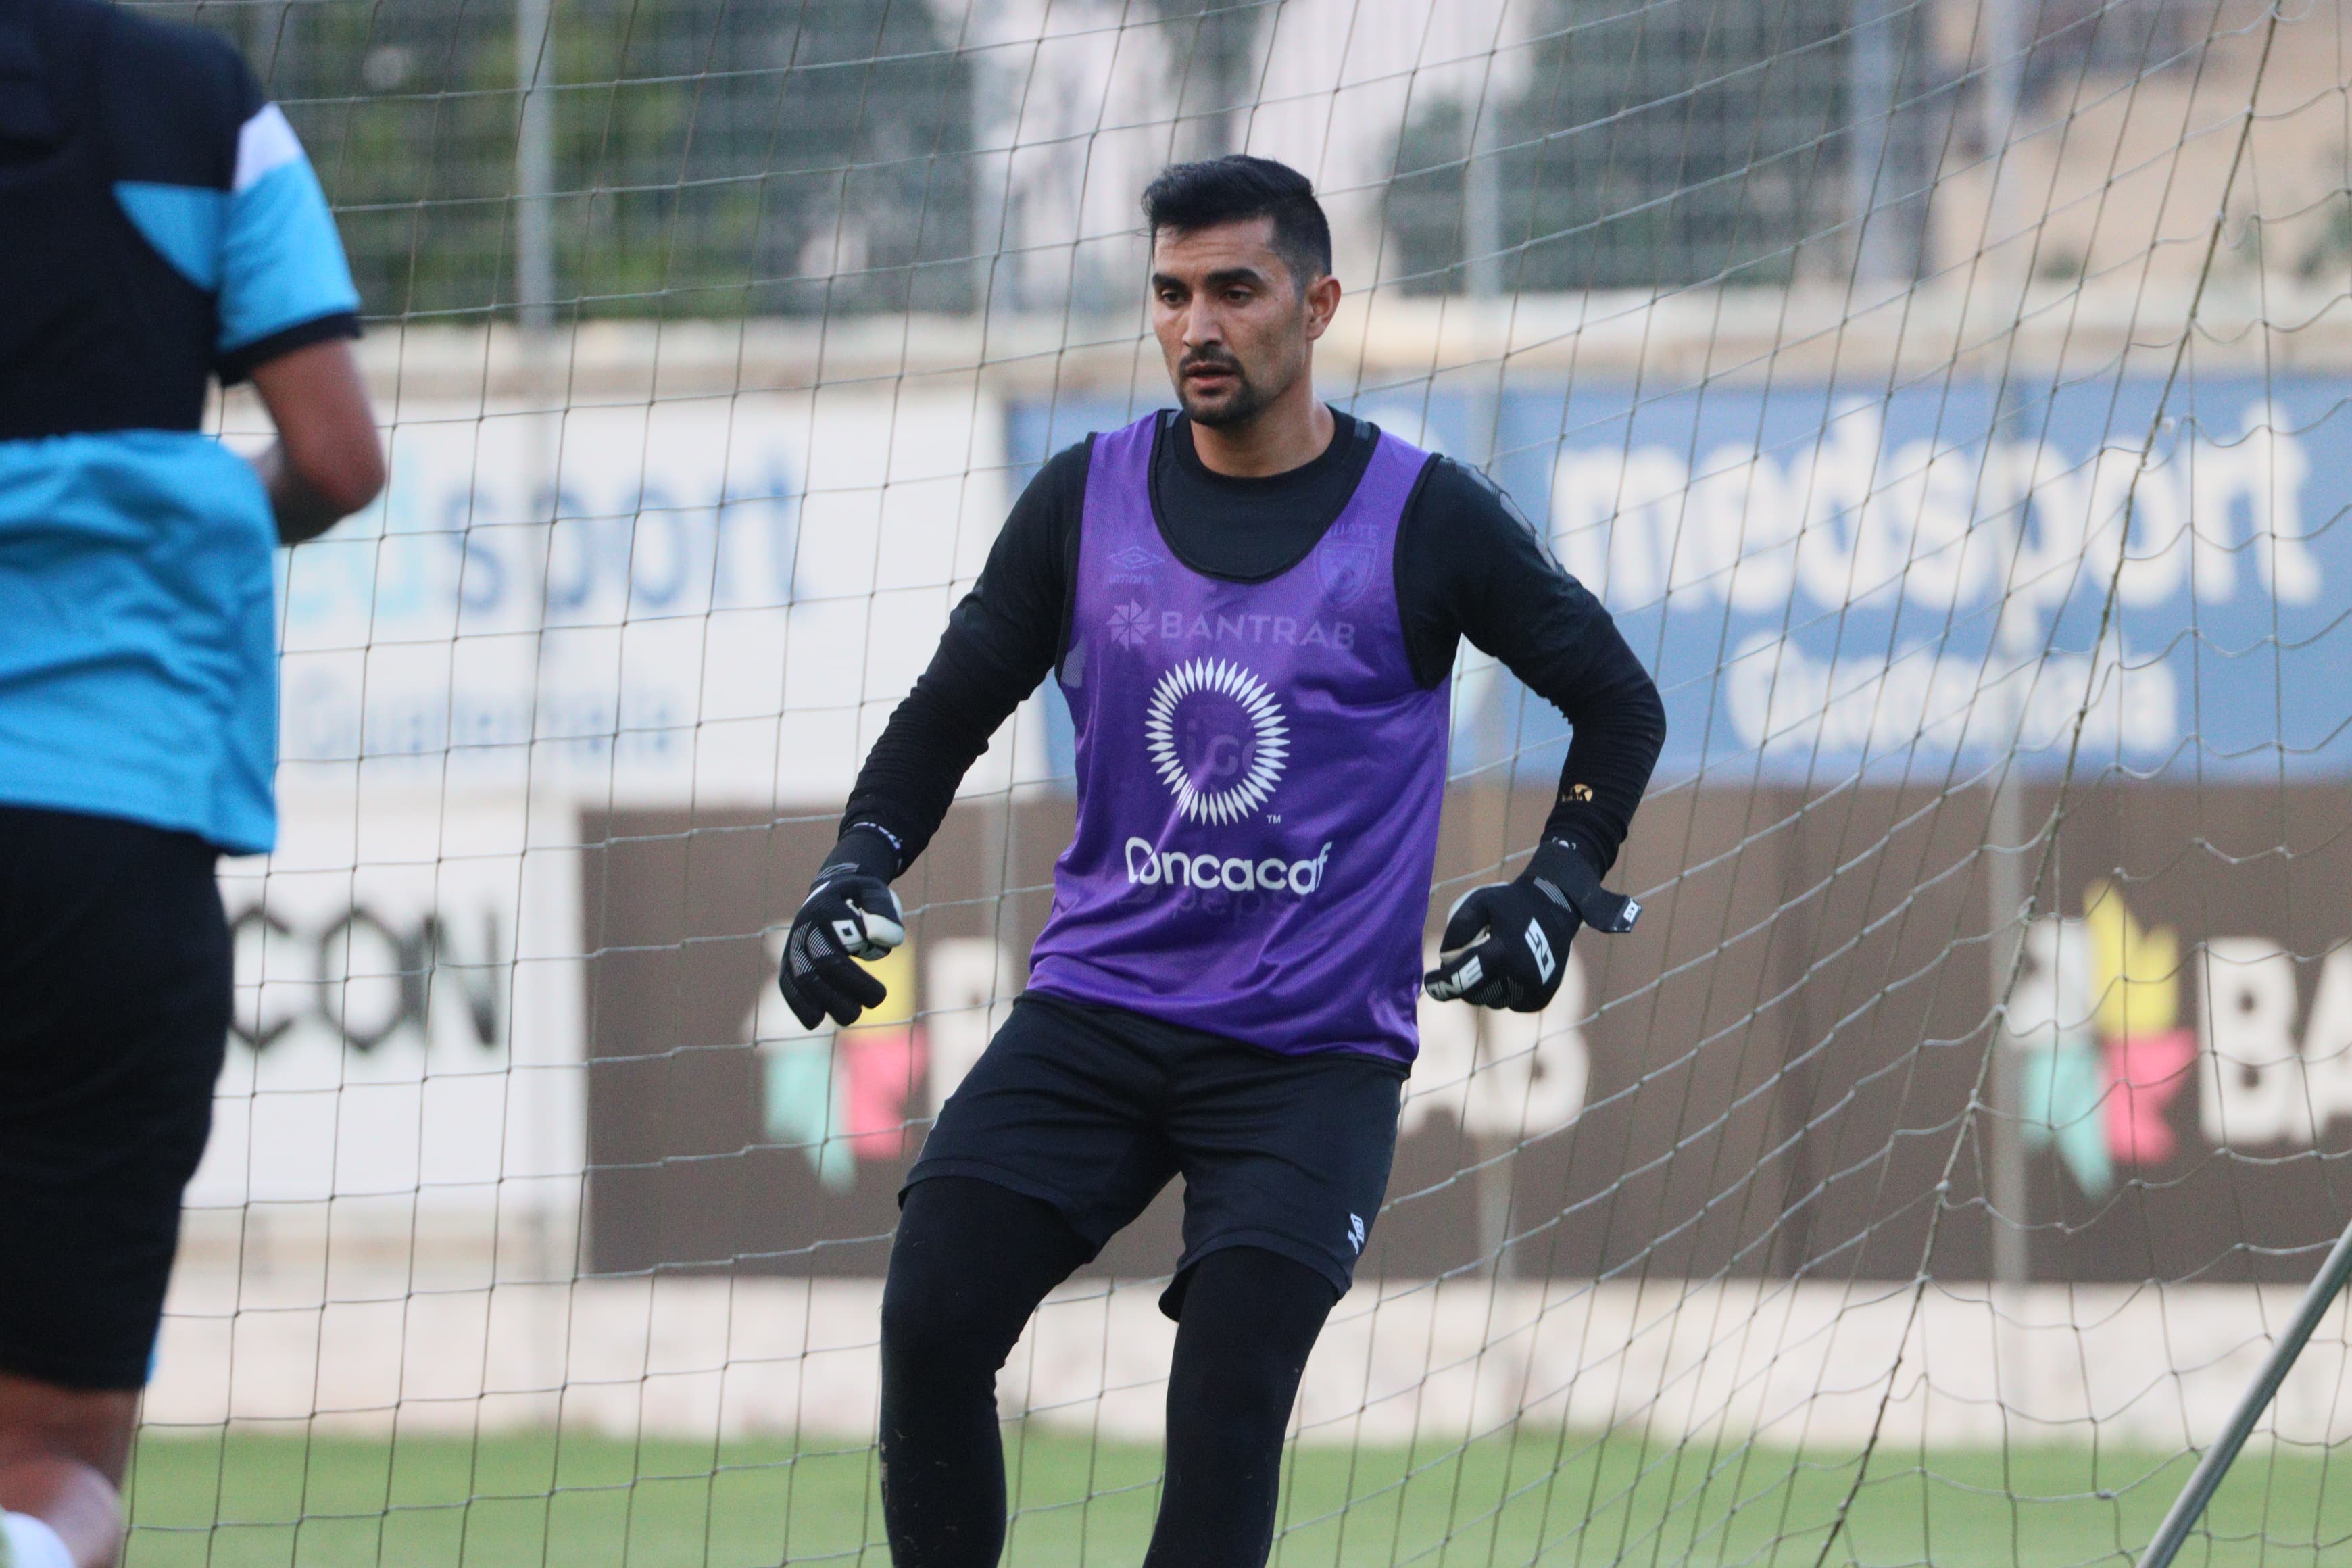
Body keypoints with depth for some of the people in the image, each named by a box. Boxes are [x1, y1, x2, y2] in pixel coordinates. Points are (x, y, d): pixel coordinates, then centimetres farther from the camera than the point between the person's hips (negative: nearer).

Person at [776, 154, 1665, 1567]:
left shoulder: (1425, 522, -4)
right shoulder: (1086, 500, 4)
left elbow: (1621, 703, 8)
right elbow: (955, 706, 15)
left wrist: (1560, 890, -5)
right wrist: (860, 861, -2)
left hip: (1317, 1052, -3)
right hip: (1096, 1013, 3)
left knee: (1229, 1397, -17)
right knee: (931, 1319, -15)